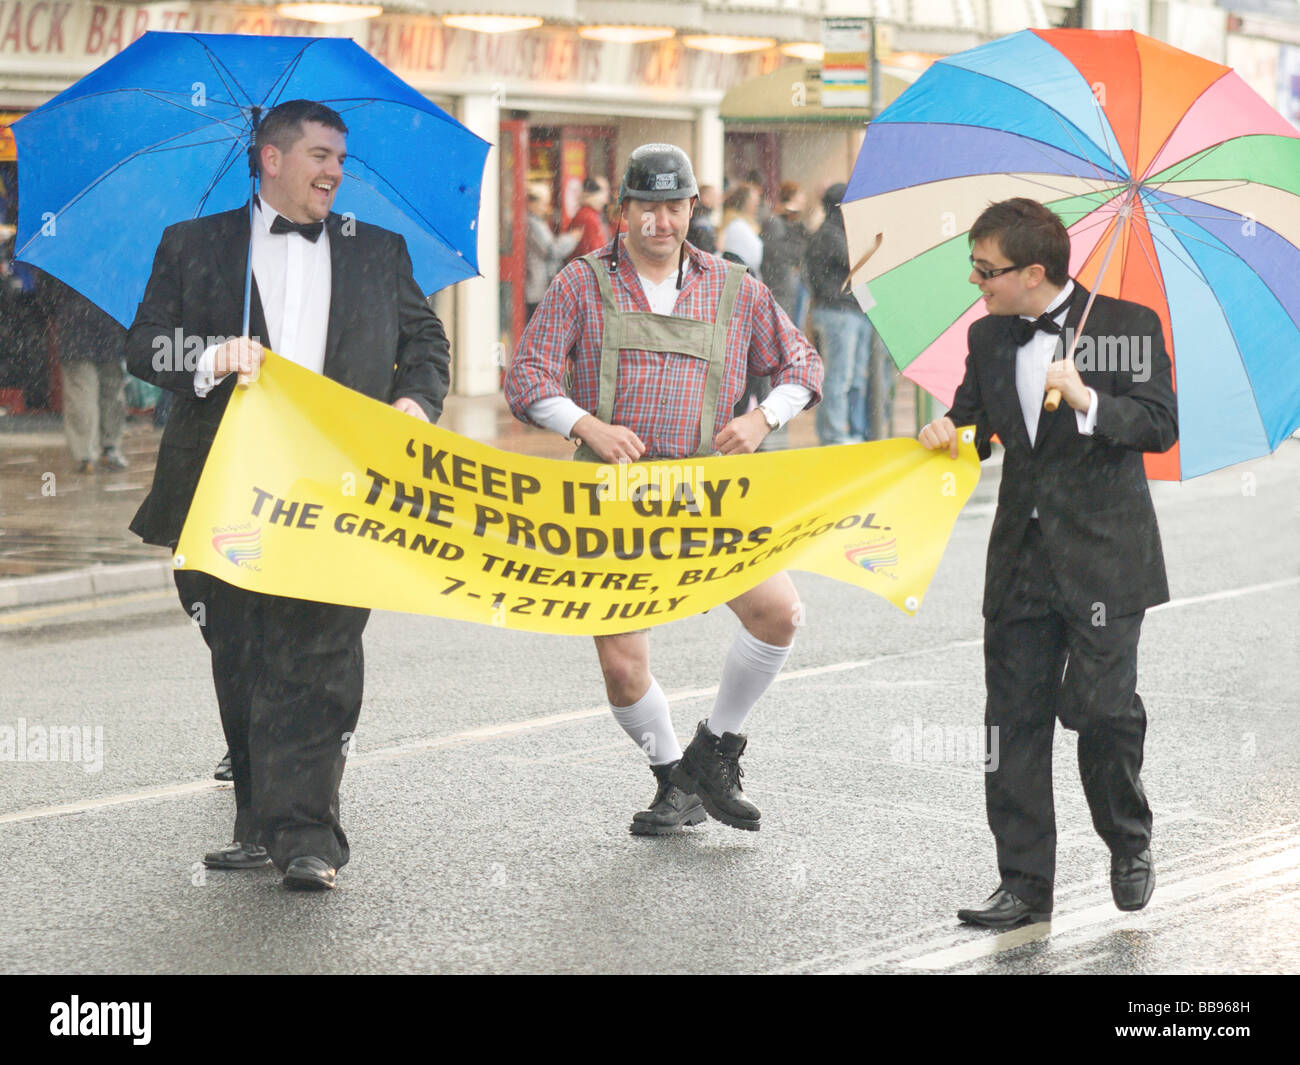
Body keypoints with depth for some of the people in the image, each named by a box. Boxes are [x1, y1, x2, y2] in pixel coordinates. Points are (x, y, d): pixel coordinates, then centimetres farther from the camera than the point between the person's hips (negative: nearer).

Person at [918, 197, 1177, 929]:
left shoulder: (1127, 325, -5)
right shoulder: (988, 338, 11)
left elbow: (1161, 427, -10)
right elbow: (972, 423, 20)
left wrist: (1088, 402, -25)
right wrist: (947, 431, -4)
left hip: (1102, 557, -5)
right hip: (1021, 559, 5)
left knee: (1101, 707, -8)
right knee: (1015, 721, 2)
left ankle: (1131, 842, 20)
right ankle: (1025, 886, 7)